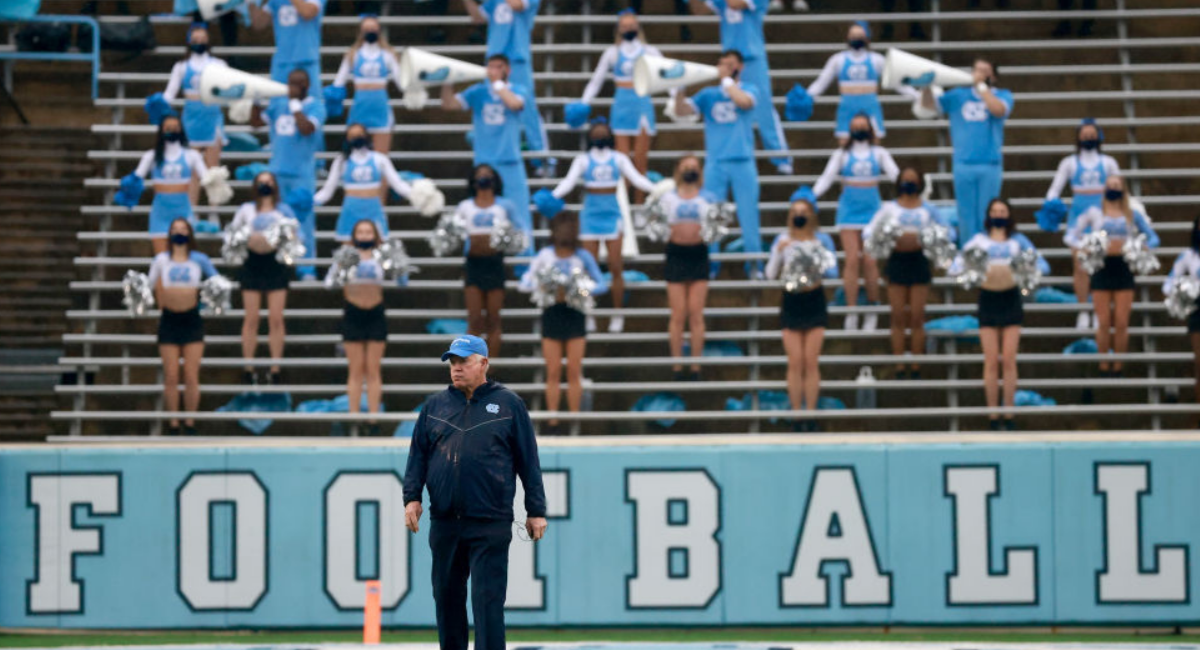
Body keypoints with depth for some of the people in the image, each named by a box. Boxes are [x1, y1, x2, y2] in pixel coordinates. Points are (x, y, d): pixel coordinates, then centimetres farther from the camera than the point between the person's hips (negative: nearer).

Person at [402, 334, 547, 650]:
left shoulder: (508, 404, 4)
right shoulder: (436, 405, 12)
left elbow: (529, 461, 4)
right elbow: (418, 454, 13)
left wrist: (536, 511, 0)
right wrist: (412, 497, 0)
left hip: (490, 526, -4)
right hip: (444, 523, 4)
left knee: (488, 601, -9)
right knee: (446, 598, 9)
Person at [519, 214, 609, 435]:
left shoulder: (583, 256, -1)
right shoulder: (545, 255, 1)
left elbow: (602, 285, -1)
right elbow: (525, 283, 2)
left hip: (575, 314, 0)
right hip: (552, 313, 0)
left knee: (574, 371, 2)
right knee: (553, 372, 2)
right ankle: (552, 421, 7)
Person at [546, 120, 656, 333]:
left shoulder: (618, 159, 10)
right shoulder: (583, 160, 8)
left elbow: (636, 178, 4)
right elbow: (568, 182, 0)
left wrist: (655, 188, -12)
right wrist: (552, 196, -17)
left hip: (612, 214, 0)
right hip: (590, 216, 0)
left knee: (616, 267, -4)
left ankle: (618, 316, 4)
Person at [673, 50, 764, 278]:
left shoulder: (748, 90, 7)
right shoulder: (708, 95, 11)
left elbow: (744, 101, -16)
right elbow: (681, 110, 3)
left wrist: (727, 79, -8)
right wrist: (680, 89, -12)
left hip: (743, 163, -2)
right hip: (715, 163, 2)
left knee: (748, 214, -1)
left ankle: (754, 265, 7)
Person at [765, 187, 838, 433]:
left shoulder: (822, 240, 1)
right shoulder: (783, 240, 1)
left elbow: (833, 271, -1)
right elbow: (771, 274, -3)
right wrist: (778, 252, -18)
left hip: (814, 300, 0)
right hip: (791, 301, 0)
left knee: (811, 361, -1)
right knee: (795, 362, -1)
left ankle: (811, 414, 4)